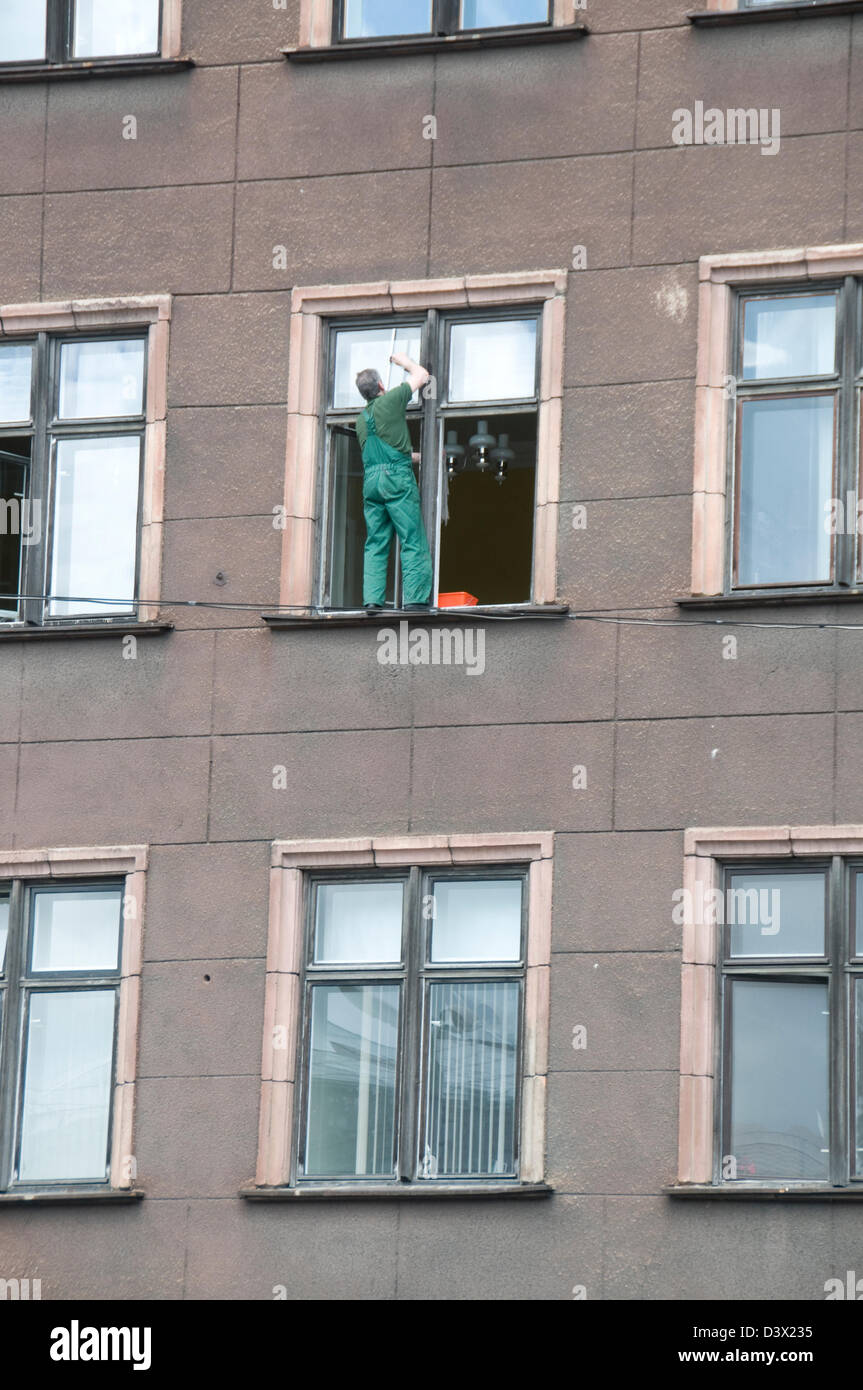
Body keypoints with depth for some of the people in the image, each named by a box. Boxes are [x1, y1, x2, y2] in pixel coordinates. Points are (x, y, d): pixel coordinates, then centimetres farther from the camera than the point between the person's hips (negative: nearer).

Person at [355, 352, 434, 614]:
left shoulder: (362, 419, 21)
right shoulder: (390, 401, 1)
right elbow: (421, 376, 14)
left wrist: (424, 456, 36)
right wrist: (404, 361, 32)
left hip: (371, 480, 6)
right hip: (397, 477, -6)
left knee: (375, 544, 5)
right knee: (413, 542, -6)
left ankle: (372, 599, -5)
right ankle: (415, 598, -14)